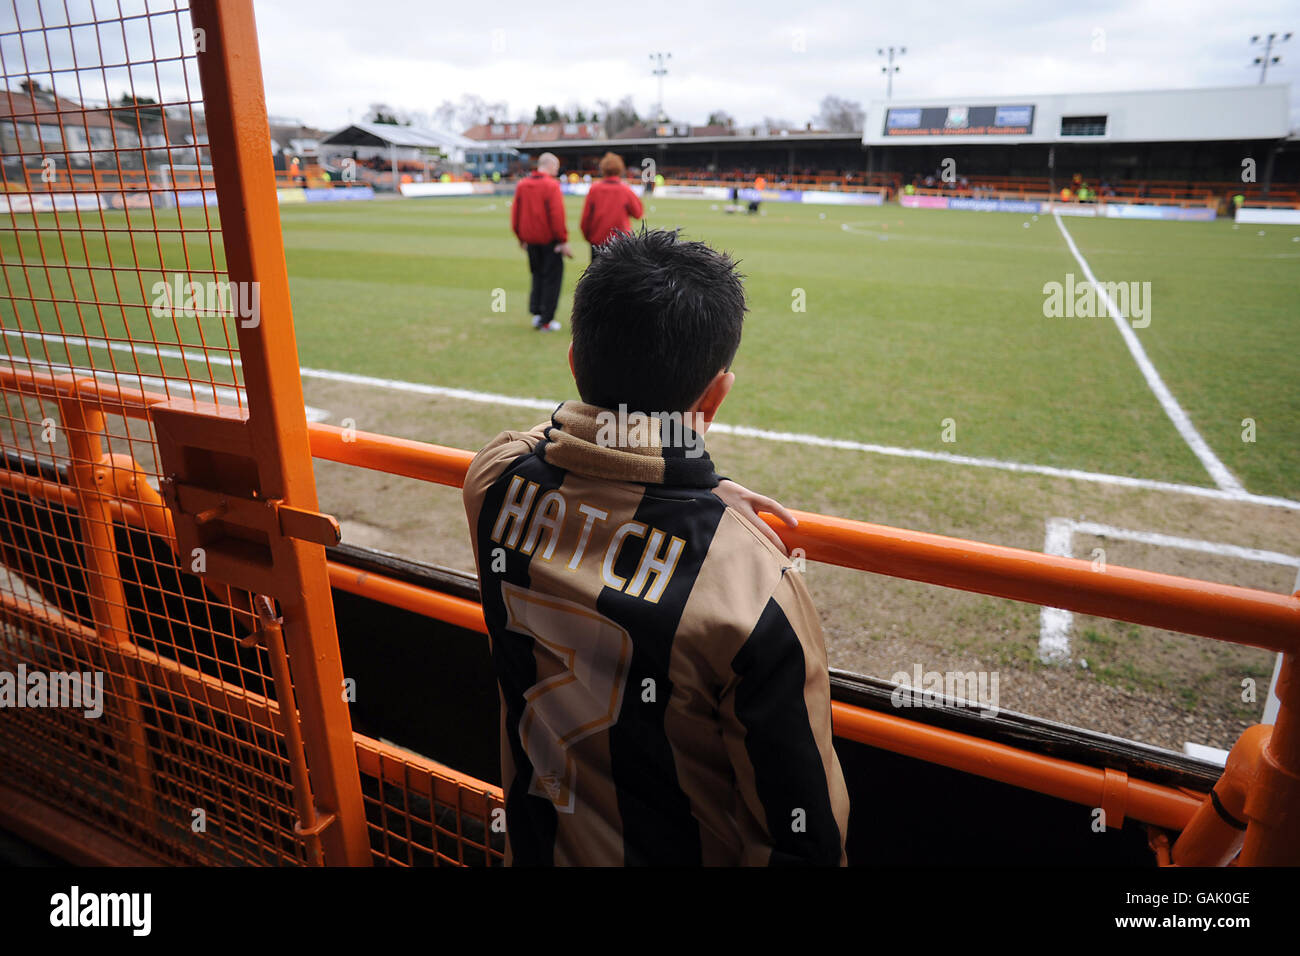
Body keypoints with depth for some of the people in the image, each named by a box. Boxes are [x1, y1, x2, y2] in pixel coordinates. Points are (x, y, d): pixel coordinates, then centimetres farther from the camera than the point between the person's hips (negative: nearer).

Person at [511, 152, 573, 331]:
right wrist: (563, 241, -11)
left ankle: (536, 312, 15)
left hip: (530, 240, 6)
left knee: (537, 275, 20)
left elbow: (515, 213, 10)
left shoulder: (522, 184, 6)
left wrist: (521, 238, 18)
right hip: (549, 240, -6)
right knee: (552, 277, 3)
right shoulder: (551, 185, -12)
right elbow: (557, 216, -16)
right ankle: (546, 320, 3)